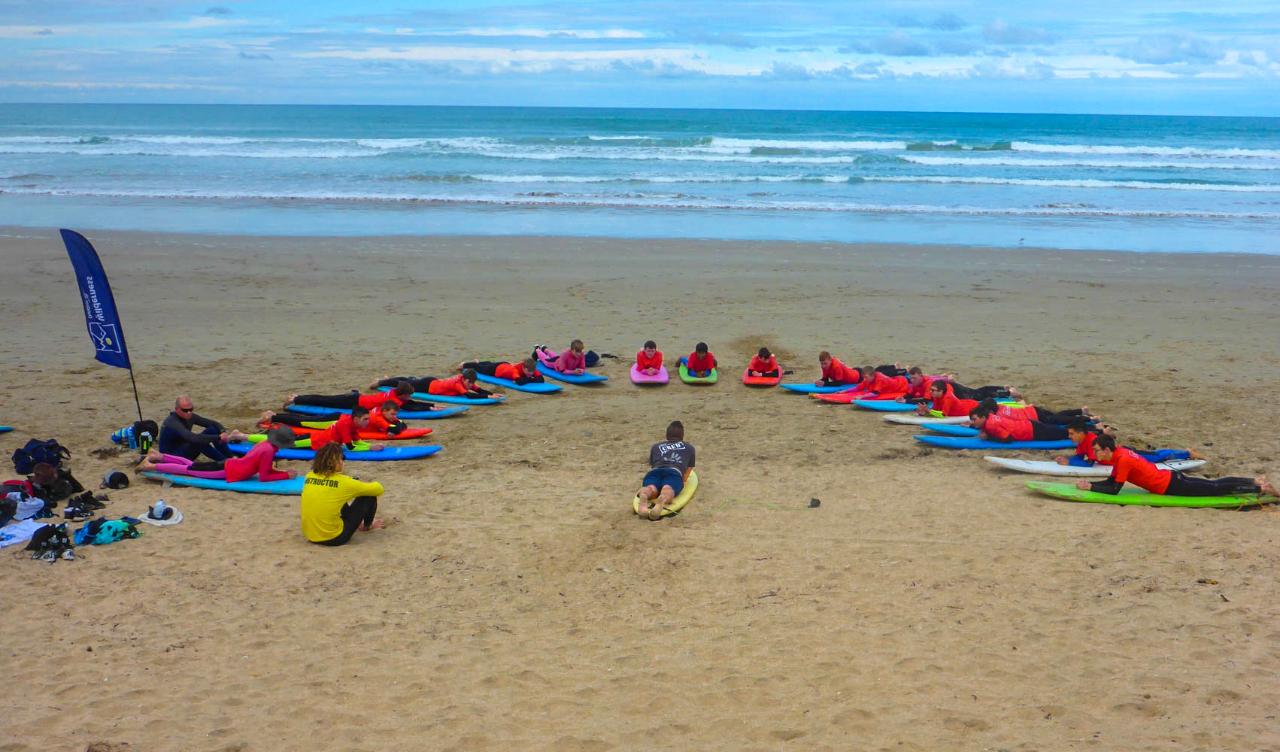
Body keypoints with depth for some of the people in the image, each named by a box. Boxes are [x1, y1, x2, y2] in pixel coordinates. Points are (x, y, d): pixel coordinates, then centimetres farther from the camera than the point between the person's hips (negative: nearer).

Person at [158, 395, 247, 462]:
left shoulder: (190, 417, -2)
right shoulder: (172, 423, -26)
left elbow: (214, 423, 2)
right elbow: (192, 438, -42)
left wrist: (223, 432, -21)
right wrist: (218, 438, -48)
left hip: (185, 453, 8)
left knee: (212, 430, -9)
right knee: (198, 441, -34)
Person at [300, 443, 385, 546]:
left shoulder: (309, 476, -1)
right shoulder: (342, 482, -15)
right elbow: (378, 489, -4)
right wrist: (362, 486, 20)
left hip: (310, 536, 6)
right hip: (333, 539, -6)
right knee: (369, 496, 5)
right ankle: (367, 526, 33)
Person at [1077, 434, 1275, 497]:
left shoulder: (1123, 460, -24)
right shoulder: (1119, 452, 3)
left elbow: (1114, 490, -26)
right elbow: (1111, 481, 12)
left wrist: (1089, 487, -22)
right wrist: (1090, 483, -1)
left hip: (1171, 486, -8)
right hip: (1170, 478, 8)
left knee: (1216, 489, 0)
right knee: (1214, 485, 18)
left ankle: (1261, 489, 6)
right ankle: (1256, 481, 27)